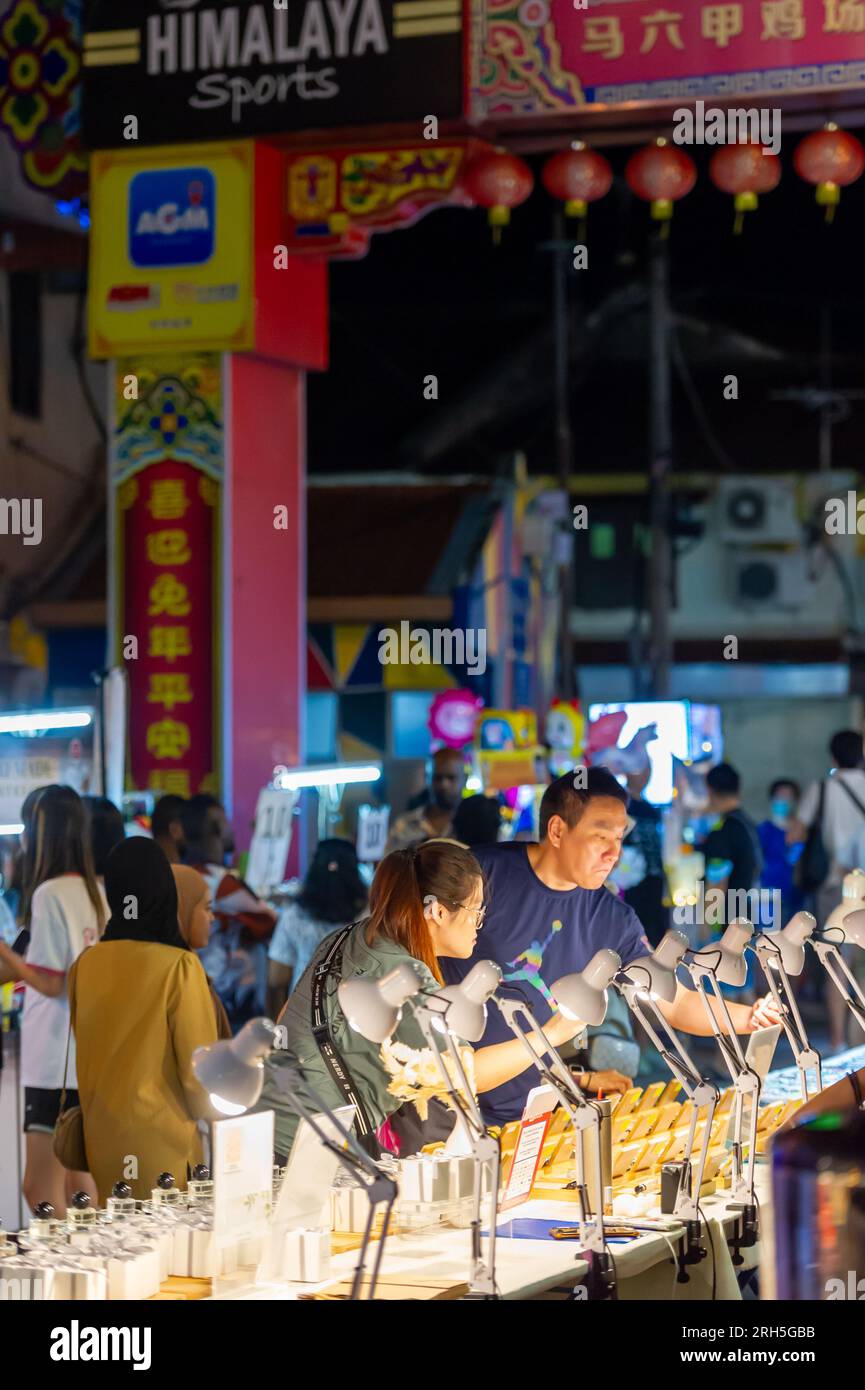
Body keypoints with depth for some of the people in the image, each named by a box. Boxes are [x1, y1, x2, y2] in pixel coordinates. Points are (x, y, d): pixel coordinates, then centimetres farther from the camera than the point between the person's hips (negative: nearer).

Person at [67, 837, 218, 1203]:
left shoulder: (85, 966, -1)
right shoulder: (178, 966, -14)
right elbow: (198, 1064, -9)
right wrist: (212, 1119, 8)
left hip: (102, 1135, 5)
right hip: (162, 1135, -5)